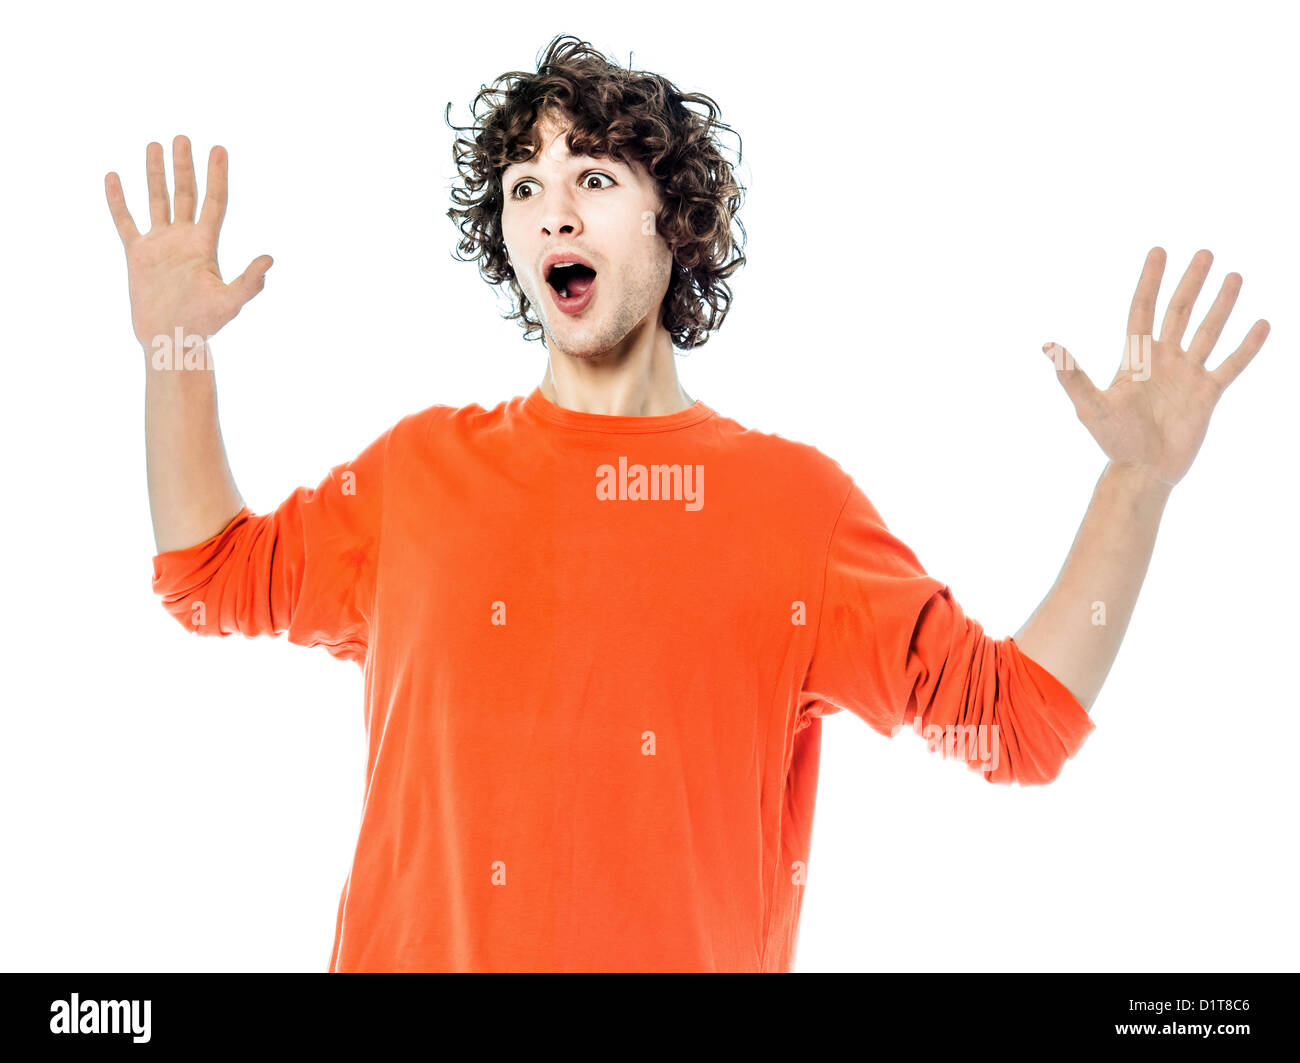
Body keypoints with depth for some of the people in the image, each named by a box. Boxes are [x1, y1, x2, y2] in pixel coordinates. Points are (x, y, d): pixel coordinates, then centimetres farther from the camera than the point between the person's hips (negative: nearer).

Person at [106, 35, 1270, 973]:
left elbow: (1015, 719, -6)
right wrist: (176, 352, 5)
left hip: (689, 947, -2)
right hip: (415, 945, 2)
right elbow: (215, 577, 14)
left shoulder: (794, 498, -3)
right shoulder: (423, 466, 5)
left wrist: (1136, 483, -16)